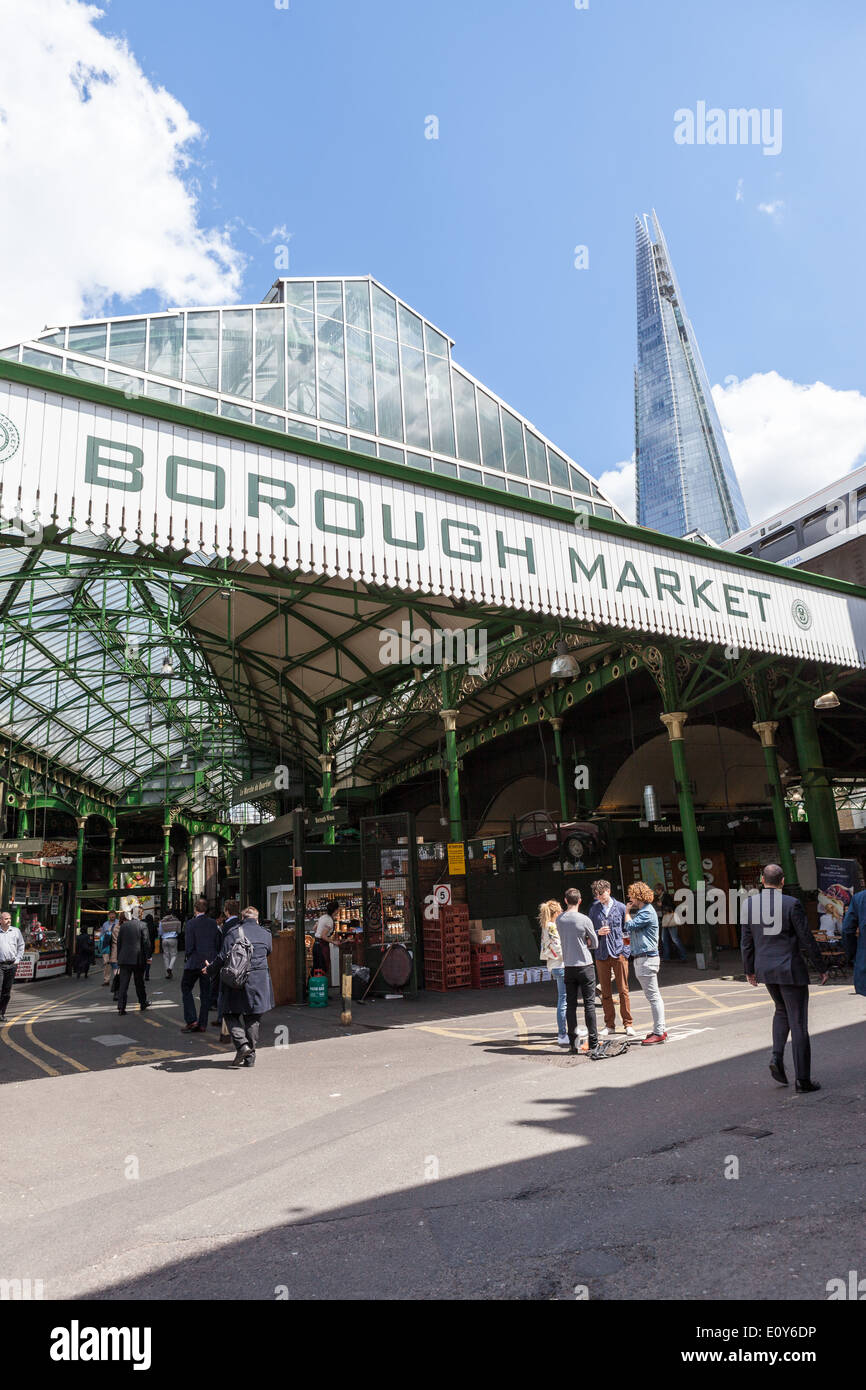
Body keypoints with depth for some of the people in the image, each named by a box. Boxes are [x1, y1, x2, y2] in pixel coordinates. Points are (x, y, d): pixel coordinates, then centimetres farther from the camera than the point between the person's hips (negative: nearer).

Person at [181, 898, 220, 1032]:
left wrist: (187, 957, 3)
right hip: (209, 962, 4)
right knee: (205, 993, 10)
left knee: (186, 988, 11)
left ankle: (191, 1020, 2)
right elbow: (218, 944, 3)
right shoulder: (213, 923, 2)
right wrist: (213, 958, 13)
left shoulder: (190, 923, -11)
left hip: (194, 962, -4)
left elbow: (189, 945, -14)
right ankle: (202, 1024, 13)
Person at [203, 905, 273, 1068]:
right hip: (259, 982, 3)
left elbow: (223, 956, -7)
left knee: (230, 1013, 12)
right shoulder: (266, 934, 7)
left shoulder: (233, 932, -5)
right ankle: (250, 1057, 13)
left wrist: (210, 969, 9)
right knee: (253, 1019, 11)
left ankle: (242, 1044, -8)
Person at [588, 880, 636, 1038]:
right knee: (605, 992, 6)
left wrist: (627, 948, -3)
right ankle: (609, 1025, 15)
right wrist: (598, 932, -9)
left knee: (623, 990, 1)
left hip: (619, 953, -2)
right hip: (601, 954, 2)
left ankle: (628, 1024, 11)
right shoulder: (594, 909, 7)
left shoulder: (621, 907, 2)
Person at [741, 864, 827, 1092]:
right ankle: (803, 1079, 10)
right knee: (798, 1023, 5)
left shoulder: (749, 904, -1)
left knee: (782, 1011, 26)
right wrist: (821, 967, 3)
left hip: (765, 969, 5)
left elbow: (746, 941, 3)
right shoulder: (791, 904, -14)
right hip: (790, 970, -4)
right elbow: (806, 940, -11)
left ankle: (777, 1057, 9)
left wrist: (749, 969, 14)